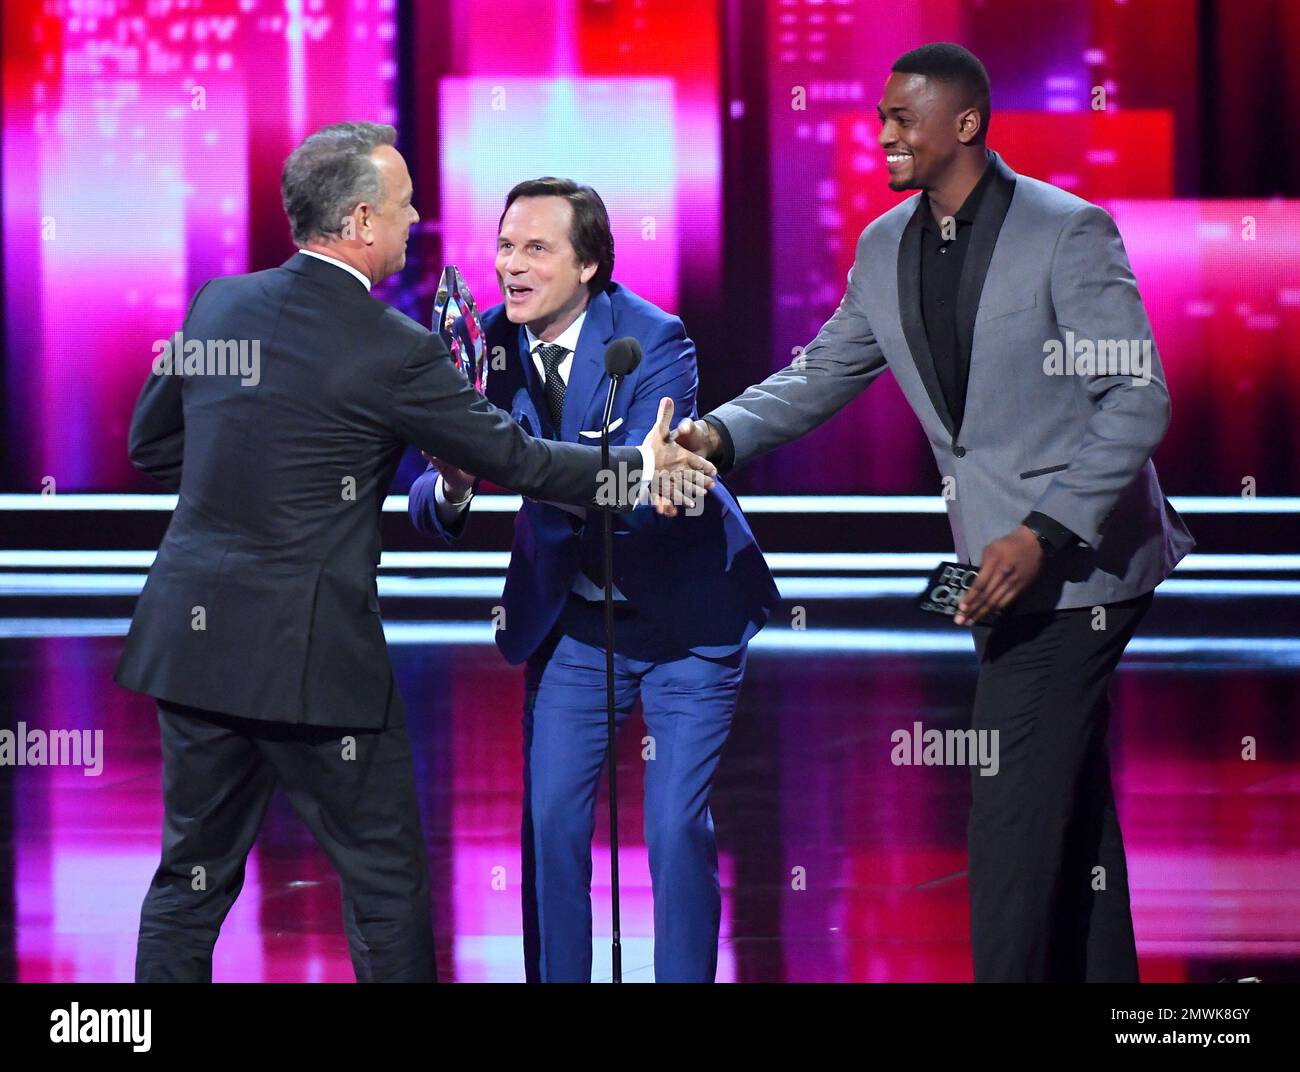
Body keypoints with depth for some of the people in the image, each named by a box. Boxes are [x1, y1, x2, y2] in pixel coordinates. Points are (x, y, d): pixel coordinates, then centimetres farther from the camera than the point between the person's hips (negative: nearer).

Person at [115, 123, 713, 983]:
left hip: (193, 633, 6)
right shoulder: (394, 351, -12)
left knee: (194, 873, 12)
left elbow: (152, 443, 16)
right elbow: (514, 458, -3)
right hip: (313, 652, -6)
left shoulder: (219, 303, 5)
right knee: (387, 880, 7)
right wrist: (639, 467, 9)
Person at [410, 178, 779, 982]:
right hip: (572, 618, 4)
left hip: (685, 612, -4)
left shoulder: (653, 342, -21)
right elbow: (430, 508, -11)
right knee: (550, 822, 0)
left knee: (678, 827, -6)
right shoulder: (491, 345, -9)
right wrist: (451, 488, -37)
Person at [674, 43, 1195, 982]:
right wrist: (722, 434, -8)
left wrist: (1044, 536, -22)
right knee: (1070, 806, 15)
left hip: (1075, 558, -8)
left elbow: (1140, 400, -15)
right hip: (1008, 558, 8)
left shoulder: (1068, 232, -14)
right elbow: (822, 376, 12)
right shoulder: (886, 249, 7)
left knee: (1011, 814, -12)